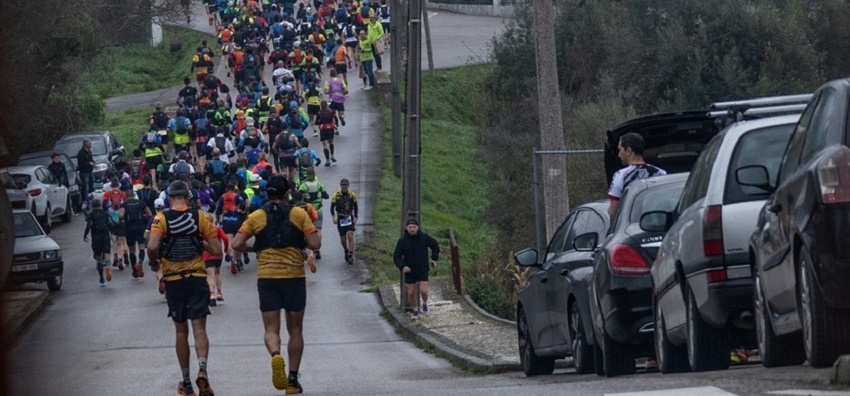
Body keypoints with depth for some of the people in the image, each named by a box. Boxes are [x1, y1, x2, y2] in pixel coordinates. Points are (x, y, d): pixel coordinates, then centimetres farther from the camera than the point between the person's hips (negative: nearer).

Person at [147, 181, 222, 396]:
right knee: (199, 328, -2)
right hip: (197, 278, 0)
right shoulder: (199, 217, -1)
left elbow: (152, 246, -19)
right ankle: (202, 370, -26)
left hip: (173, 279, 0)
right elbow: (217, 250, -3)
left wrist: (154, 263, 1)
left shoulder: (162, 219, -4)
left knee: (181, 330, 11)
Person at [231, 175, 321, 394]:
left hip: (267, 276, 0)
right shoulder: (299, 214, 1)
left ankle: (276, 355, -29)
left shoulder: (256, 217, 3)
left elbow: (236, 244, -3)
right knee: (295, 329, 11)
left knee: (271, 329, 3)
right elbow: (315, 243, -6)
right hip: (294, 276, 0)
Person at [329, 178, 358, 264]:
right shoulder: (336, 195, -6)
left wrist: (355, 217, 1)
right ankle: (346, 252, 33)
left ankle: (351, 255, -16)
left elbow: (355, 207, 10)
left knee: (350, 236, -17)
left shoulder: (352, 195, -1)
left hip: (349, 217, 0)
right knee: (343, 238, 6)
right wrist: (334, 217, -19)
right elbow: (332, 207, -5)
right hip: (340, 218, 0)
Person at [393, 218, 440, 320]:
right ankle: (415, 310, 30)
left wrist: (434, 259, 6)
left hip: (423, 270, -1)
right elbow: (396, 257, -7)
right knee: (411, 293, 7)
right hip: (409, 271, 1)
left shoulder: (424, 238, -8)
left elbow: (435, 246, 12)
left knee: (424, 291, -11)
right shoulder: (402, 241, -11)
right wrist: (402, 266, -24)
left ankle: (425, 305, 21)